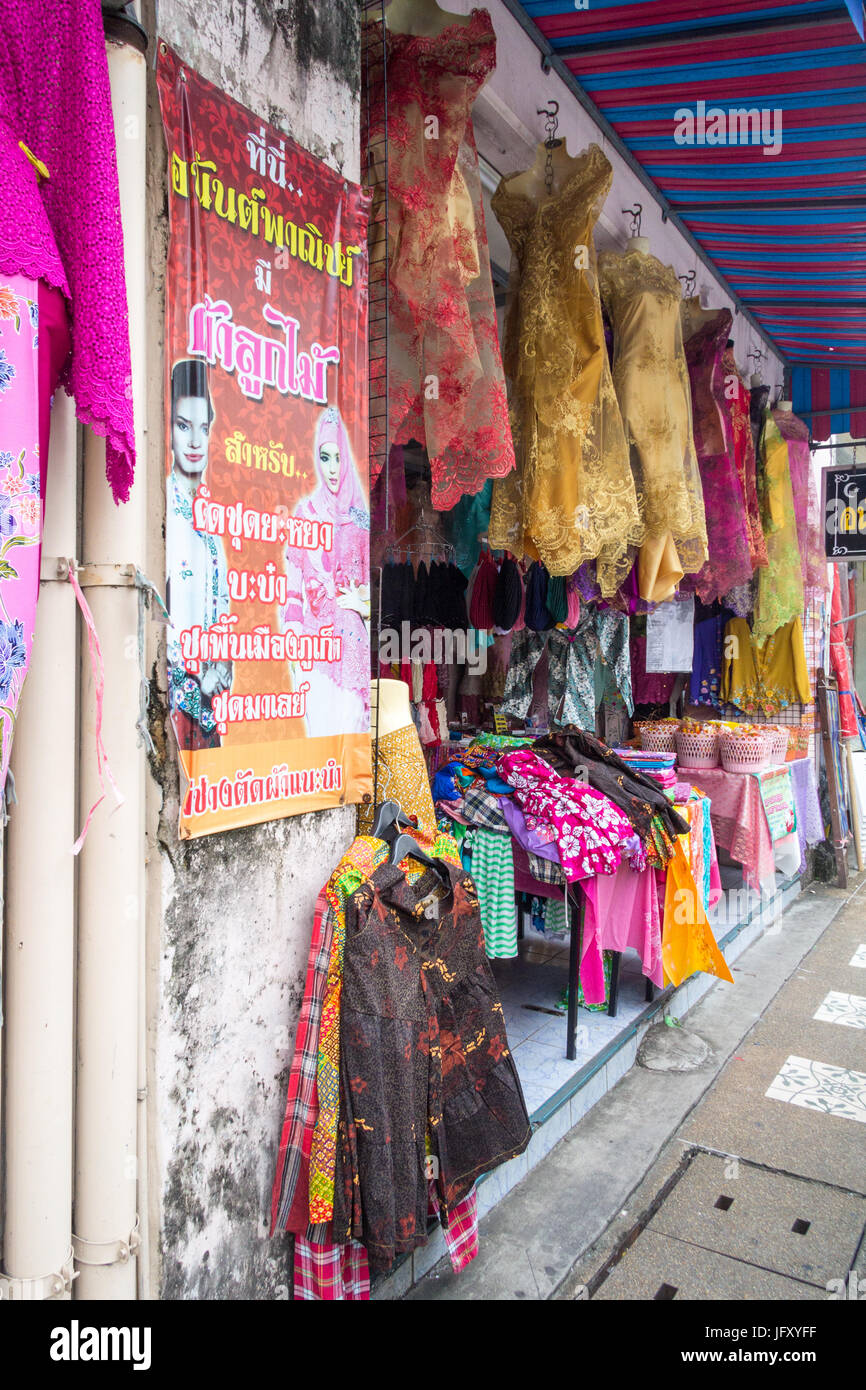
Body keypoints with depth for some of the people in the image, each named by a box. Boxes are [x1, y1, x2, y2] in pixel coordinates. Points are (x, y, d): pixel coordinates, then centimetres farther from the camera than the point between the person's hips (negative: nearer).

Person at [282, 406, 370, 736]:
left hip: (353, 639, 2)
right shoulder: (306, 511, 6)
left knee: (351, 722, 0)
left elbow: (369, 578, 14)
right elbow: (294, 578, 4)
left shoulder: (359, 514, 10)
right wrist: (294, 628, -4)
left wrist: (364, 605, -5)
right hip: (317, 639, -1)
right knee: (320, 725, -4)